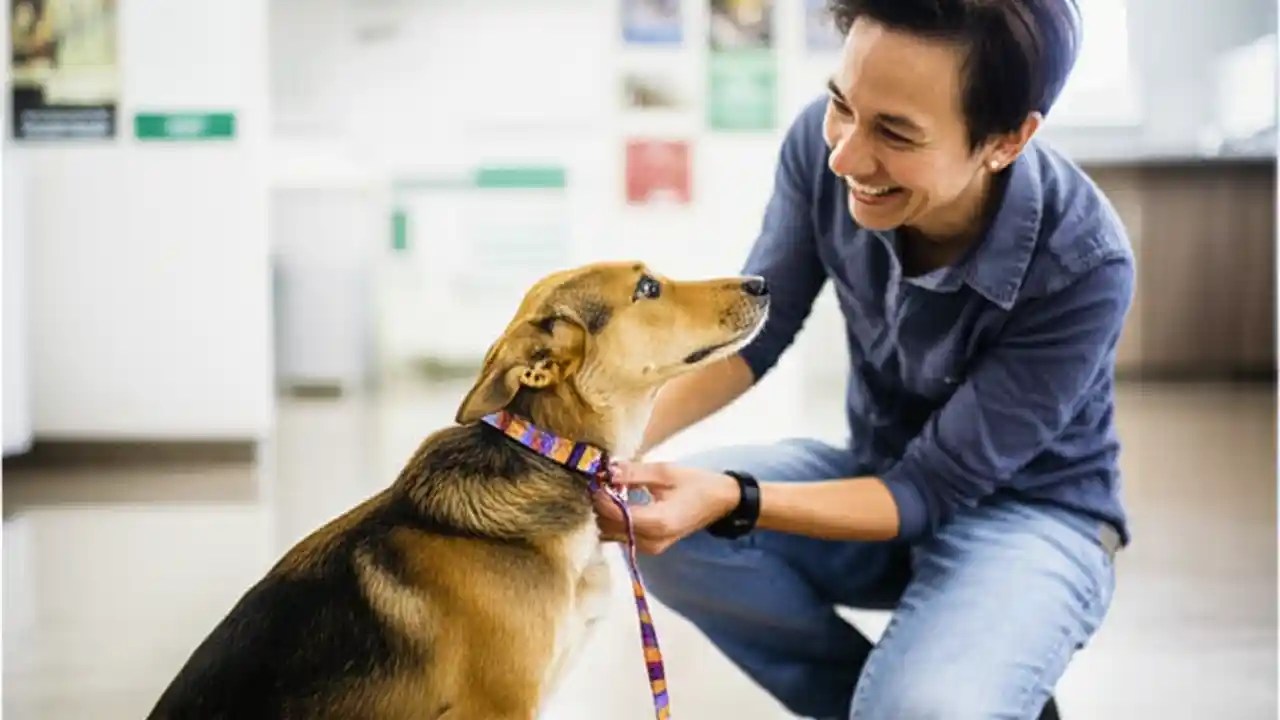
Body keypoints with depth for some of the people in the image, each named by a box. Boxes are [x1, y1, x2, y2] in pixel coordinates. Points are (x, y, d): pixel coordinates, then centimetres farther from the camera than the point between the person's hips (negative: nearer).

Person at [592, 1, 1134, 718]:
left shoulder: (1084, 265, -30)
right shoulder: (822, 145, -19)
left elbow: (936, 490, -23)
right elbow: (754, 331, -5)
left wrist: (732, 499, -36)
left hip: (1032, 512, -5)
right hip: (881, 473, 5)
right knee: (666, 533, -19)